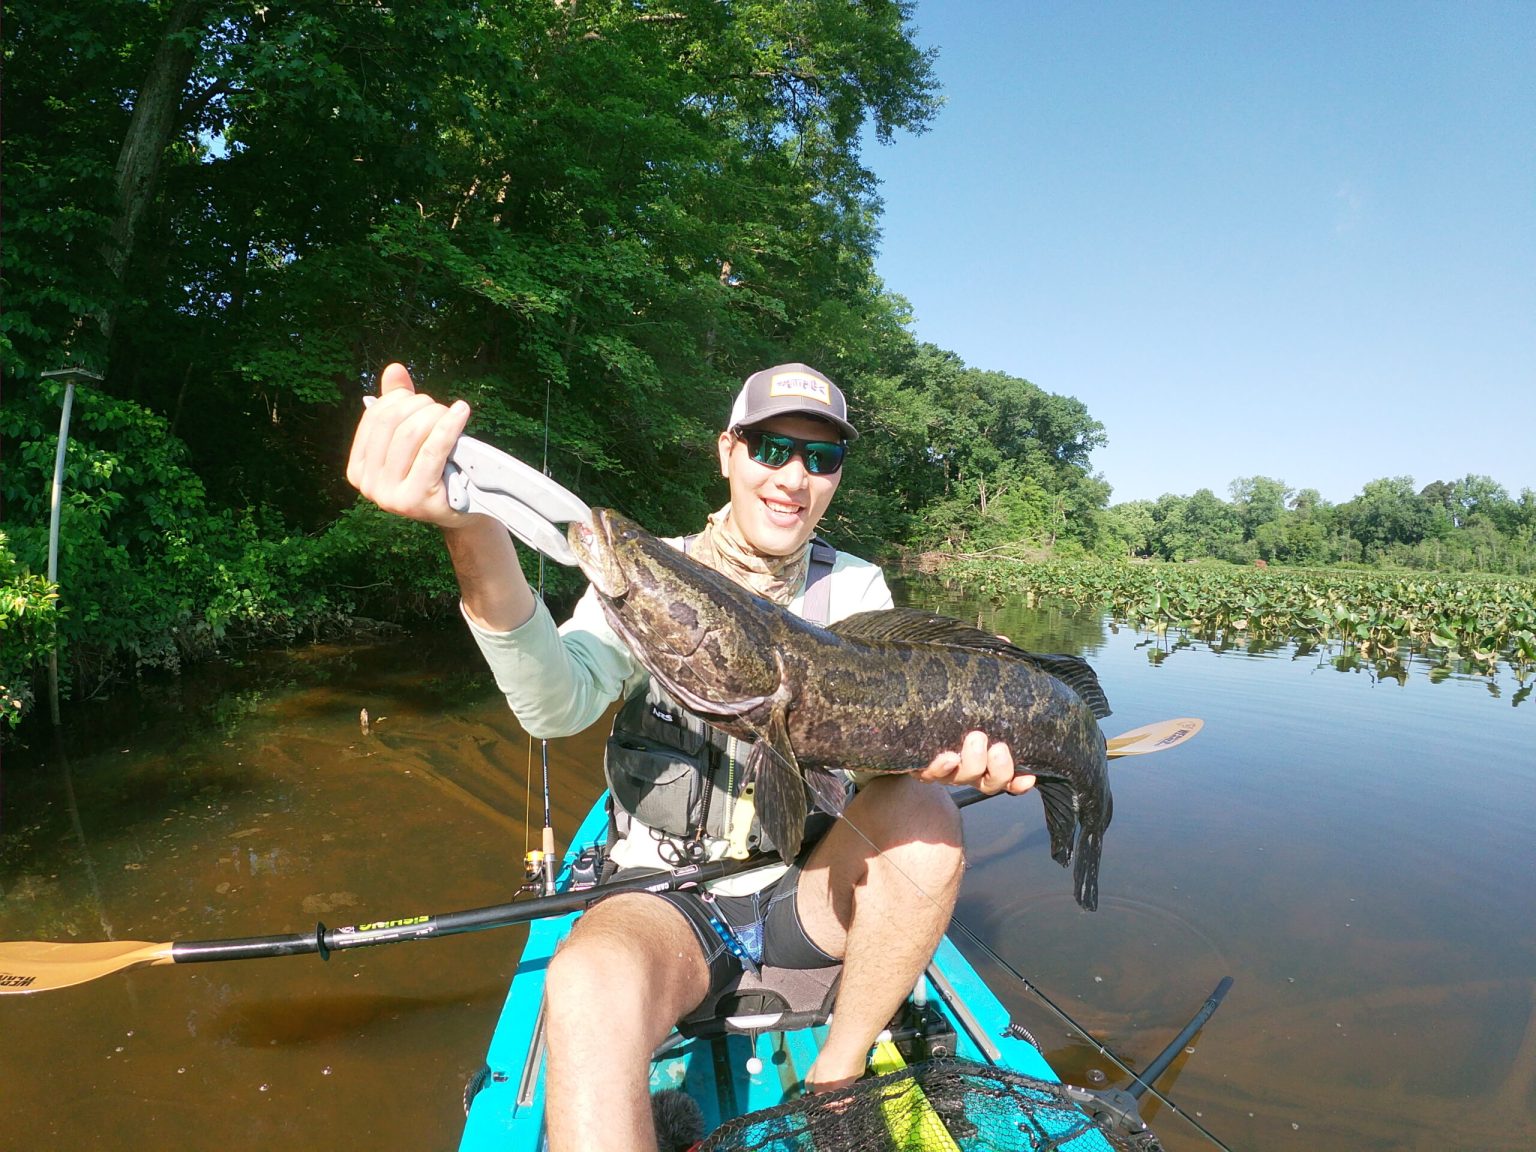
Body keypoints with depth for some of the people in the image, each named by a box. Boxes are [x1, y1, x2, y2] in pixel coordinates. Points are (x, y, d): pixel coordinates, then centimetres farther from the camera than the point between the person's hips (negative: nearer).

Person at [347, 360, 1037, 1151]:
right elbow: (560, 705, -28)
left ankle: (837, 1084, -6)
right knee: (587, 989, -35)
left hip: (807, 890, 4)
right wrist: (473, 532, -46)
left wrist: (945, 744, -39)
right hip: (669, 897, -3)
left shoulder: (855, 586, 3)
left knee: (923, 816, -26)